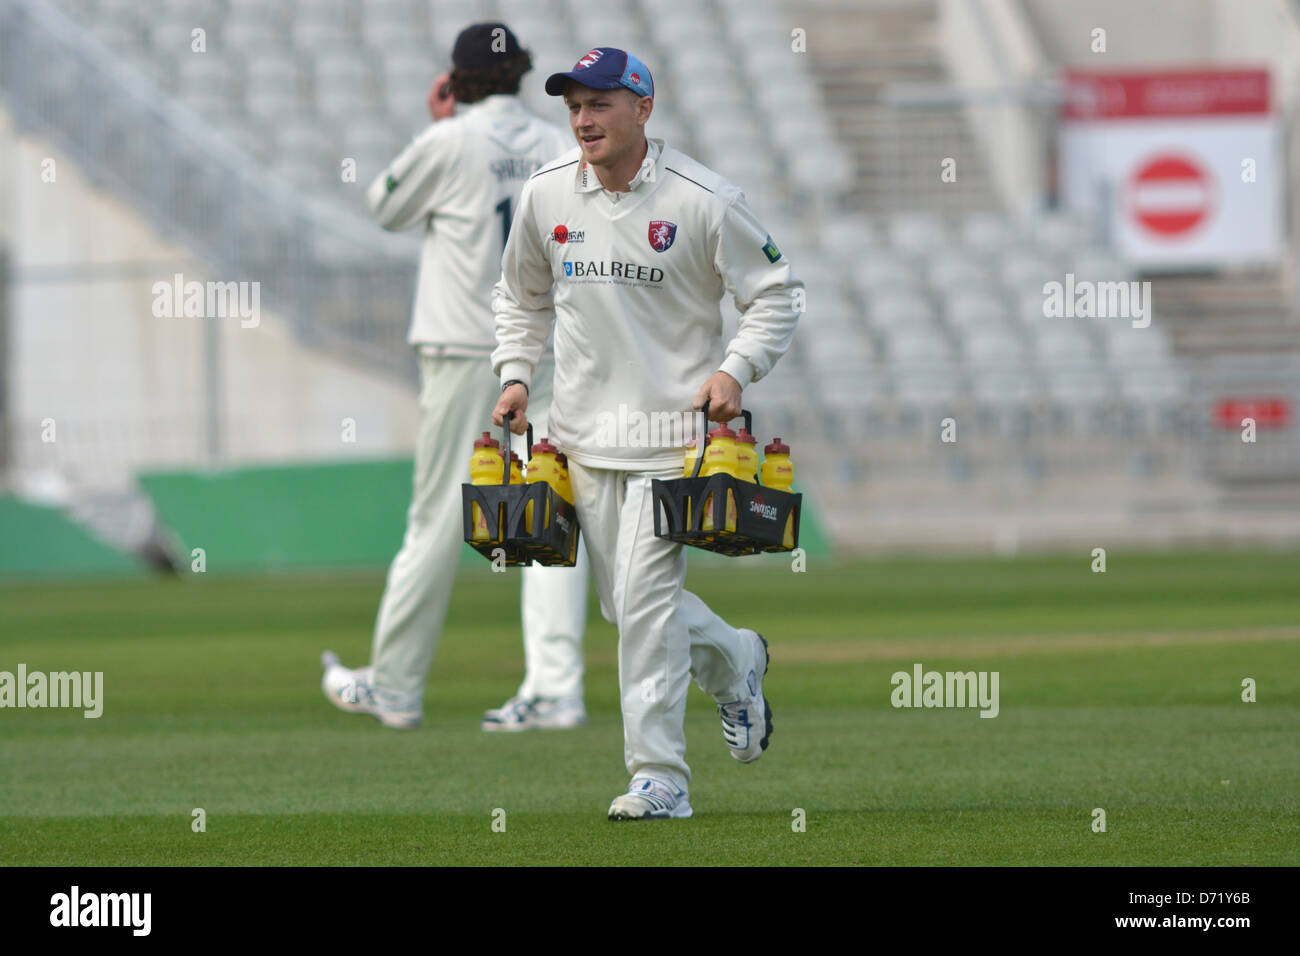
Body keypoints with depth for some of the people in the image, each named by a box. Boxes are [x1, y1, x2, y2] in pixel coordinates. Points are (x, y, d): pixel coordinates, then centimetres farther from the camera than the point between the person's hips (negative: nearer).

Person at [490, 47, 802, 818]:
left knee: (644, 594, -13)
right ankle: (734, 660, 38)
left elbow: (780, 293, -3)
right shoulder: (546, 195, 4)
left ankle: (660, 778, -7)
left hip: (673, 430, -5)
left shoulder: (704, 200, -10)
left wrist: (736, 370, -16)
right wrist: (516, 373, 8)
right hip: (585, 432, 5)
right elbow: (521, 295, 21)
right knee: (625, 601, 9)